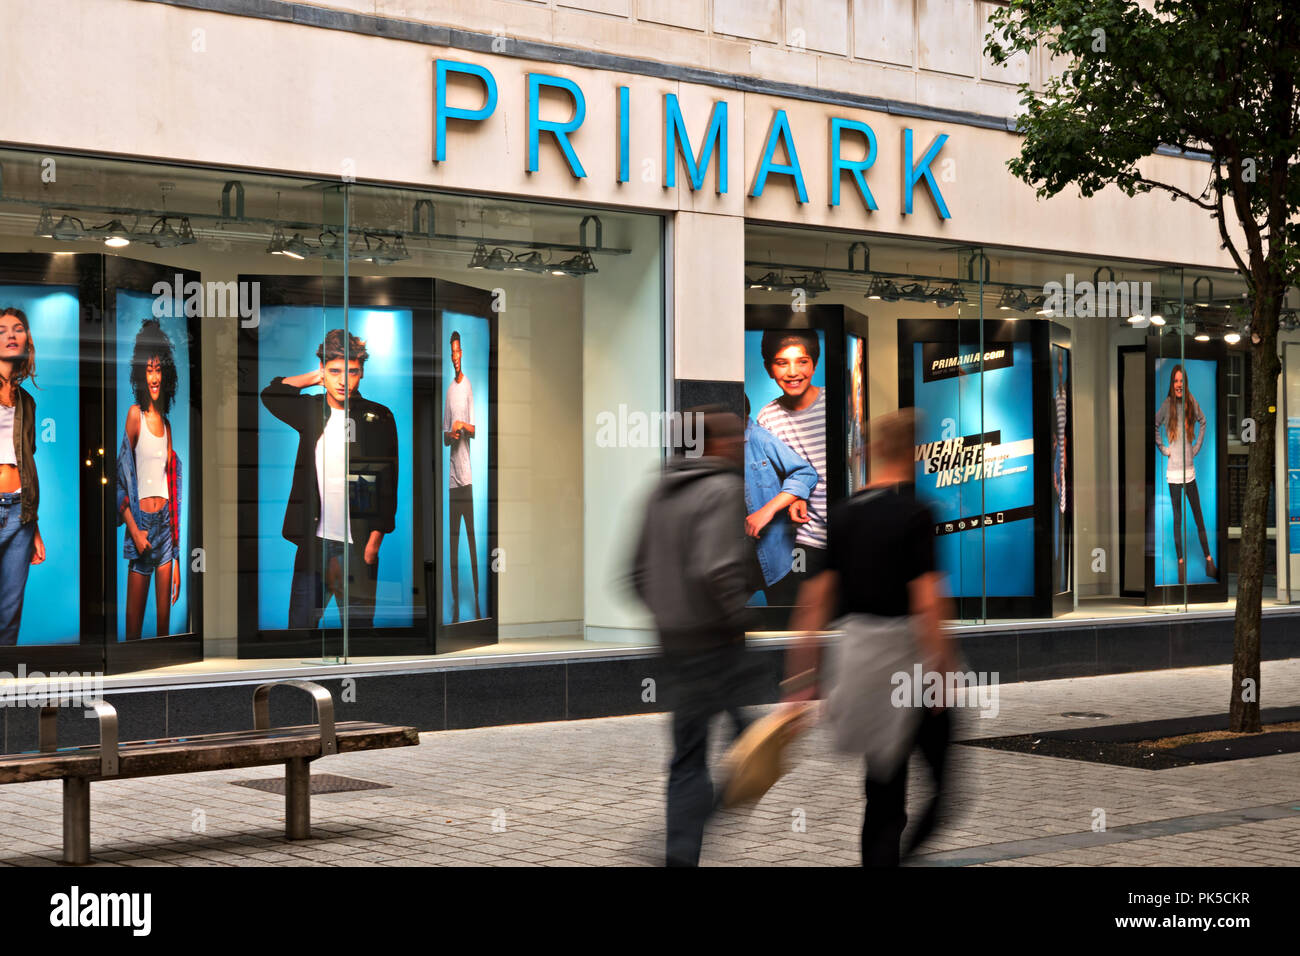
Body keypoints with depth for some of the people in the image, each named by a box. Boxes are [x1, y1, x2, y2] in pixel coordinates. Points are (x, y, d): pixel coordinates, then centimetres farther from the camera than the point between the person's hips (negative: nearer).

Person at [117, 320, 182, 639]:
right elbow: (121, 478, -7)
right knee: (135, 624, -2)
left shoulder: (166, 423, 14)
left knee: (165, 619, 7)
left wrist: (177, 559, 13)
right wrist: (134, 529, -15)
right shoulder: (135, 414, -4)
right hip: (141, 521, -5)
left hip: (165, 523, 5)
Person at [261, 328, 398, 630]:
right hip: (314, 540, 2)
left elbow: (387, 481, -1)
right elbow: (270, 394, 21)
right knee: (300, 622, 1)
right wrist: (316, 378, 12)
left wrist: (376, 538, -7)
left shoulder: (379, 418, -1)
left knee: (358, 623, 2)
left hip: (359, 545, -2)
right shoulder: (310, 411, 7)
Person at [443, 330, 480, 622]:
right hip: (452, 476, 5)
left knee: (473, 537, -3)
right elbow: (444, 435, 14)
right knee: (453, 539, 6)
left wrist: (462, 426, -23)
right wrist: (449, 435, -6)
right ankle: (455, 599, 10)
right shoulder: (449, 390, 13)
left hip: (469, 475, -5)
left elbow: (475, 430, -5)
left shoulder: (469, 386, -1)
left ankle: (478, 598, 1)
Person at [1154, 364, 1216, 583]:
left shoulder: (1192, 403, 0)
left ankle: (1209, 561, 8)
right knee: (1177, 519, 5)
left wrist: (1197, 446, 9)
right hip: (1173, 471, -2)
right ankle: (1181, 562, 12)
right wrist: (1163, 448, -1)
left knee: (1199, 517, 3)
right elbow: (1154, 426, 6)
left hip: (1189, 470, 2)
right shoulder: (1167, 405, -5)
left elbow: (1203, 422, 17)